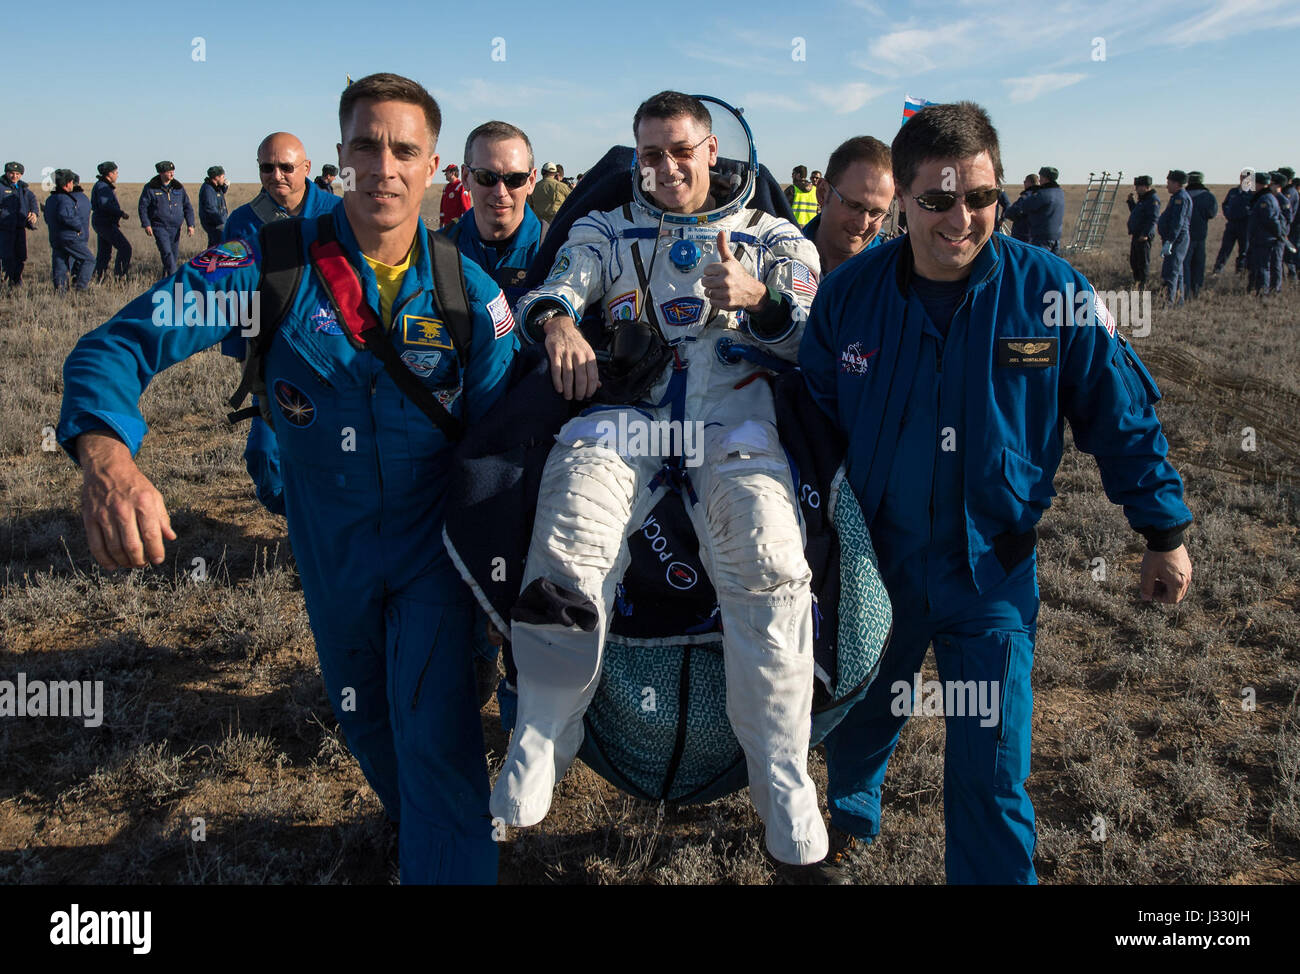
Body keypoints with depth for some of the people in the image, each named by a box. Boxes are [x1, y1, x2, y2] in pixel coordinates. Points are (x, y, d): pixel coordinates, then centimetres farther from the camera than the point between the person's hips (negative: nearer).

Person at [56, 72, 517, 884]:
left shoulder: (470, 293, -13)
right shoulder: (278, 262, -16)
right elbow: (122, 342, -20)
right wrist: (108, 459, -40)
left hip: (434, 551, -2)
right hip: (331, 553, 2)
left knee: (437, 741, -9)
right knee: (364, 721, 24)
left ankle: (449, 862, 18)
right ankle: (415, 820, 56)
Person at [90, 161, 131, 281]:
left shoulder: (102, 185, 17)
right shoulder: (102, 187, -14)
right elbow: (104, 205, -26)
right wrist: (120, 213, -21)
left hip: (101, 223, 11)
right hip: (106, 223, -11)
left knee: (104, 253, 12)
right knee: (125, 247, -11)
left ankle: (98, 280, 13)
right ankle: (119, 275, -12)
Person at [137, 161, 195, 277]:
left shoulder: (178, 187, 7)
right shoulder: (150, 188, -3)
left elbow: (187, 207, 11)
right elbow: (142, 207, 1)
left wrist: (190, 225, 1)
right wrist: (146, 224, -8)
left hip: (175, 227, 4)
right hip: (159, 226, -4)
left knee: (175, 254, 9)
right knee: (167, 252, -17)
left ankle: (166, 276, 28)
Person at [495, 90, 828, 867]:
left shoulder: (771, 235, 24)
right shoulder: (606, 231, 27)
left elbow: (815, 333, 10)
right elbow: (552, 291, 11)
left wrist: (758, 300, -13)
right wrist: (556, 319, -15)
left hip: (733, 406, 0)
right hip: (626, 404, 1)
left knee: (764, 549, -31)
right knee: (571, 528, -31)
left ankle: (783, 776, -19)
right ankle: (541, 742, -15)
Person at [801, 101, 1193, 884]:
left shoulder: (1052, 291, -13)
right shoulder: (848, 295, -9)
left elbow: (1122, 414, -3)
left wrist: (1165, 531, 0)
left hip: (993, 571, -2)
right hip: (874, 557, 3)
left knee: (992, 774, 2)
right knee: (859, 721, 24)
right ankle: (851, 822, 56)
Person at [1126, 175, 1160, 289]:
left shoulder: (1153, 200, -13)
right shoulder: (1142, 199, 18)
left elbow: (1153, 219, -21)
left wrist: (1145, 234, -26)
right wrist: (1131, 201, 18)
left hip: (1144, 237, -10)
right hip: (1136, 235, 10)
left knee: (1143, 262, -6)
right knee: (1133, 261, 16)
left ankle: (1143, 284, -2)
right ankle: (1136, 281, 27)